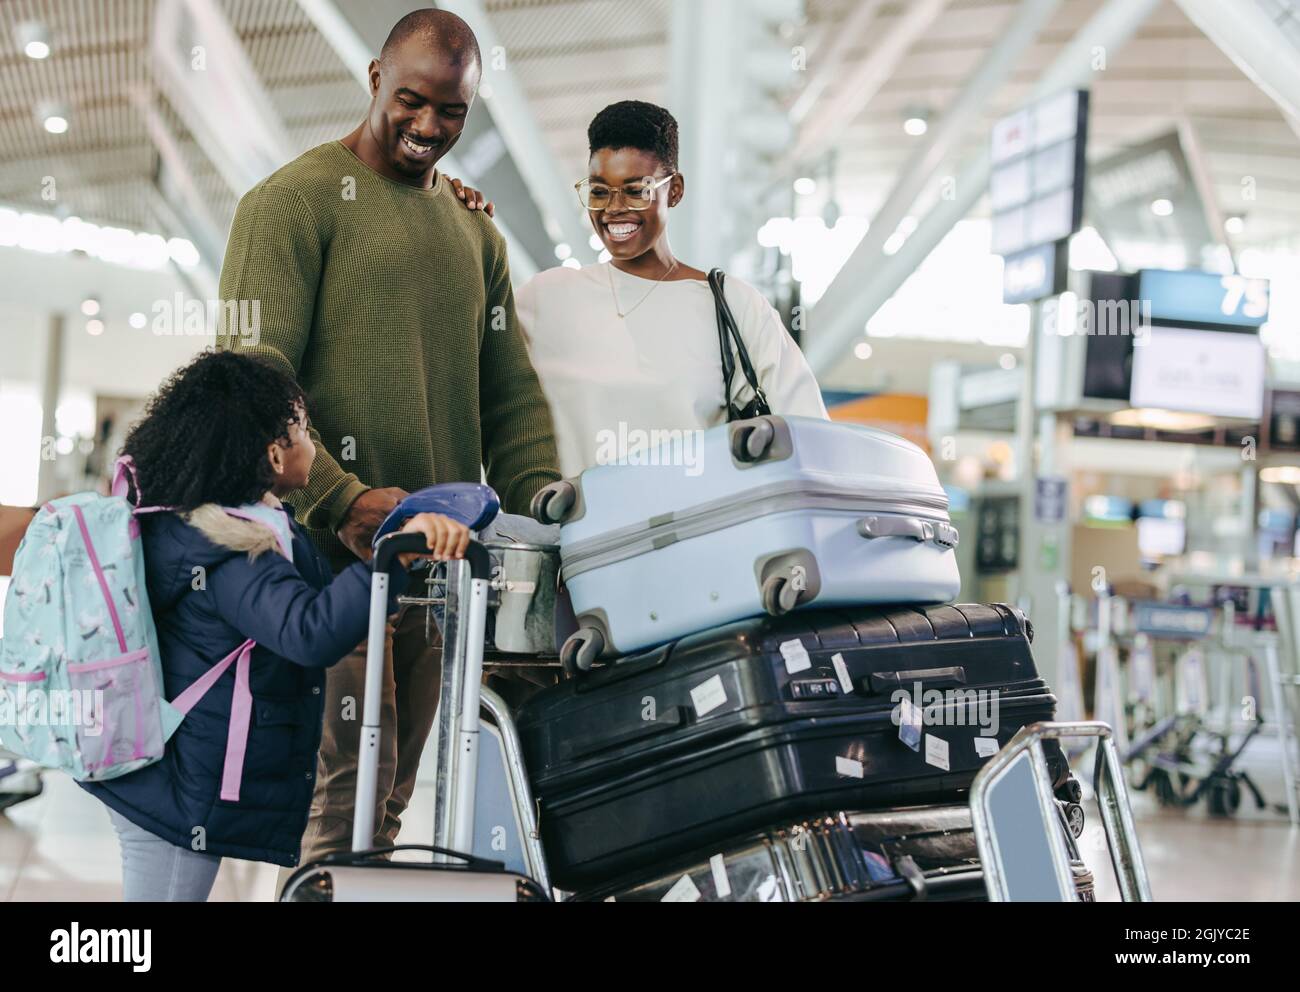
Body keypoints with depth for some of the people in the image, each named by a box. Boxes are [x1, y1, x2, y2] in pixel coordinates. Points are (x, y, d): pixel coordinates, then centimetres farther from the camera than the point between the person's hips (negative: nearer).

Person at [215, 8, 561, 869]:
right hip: (328, 549, -6)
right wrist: (341, 500, -24)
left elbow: (511, 394, 18)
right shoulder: (296, 201, -1)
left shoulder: (476, 233, 20)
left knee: (395, 790, 9)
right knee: (352, 778, -12)